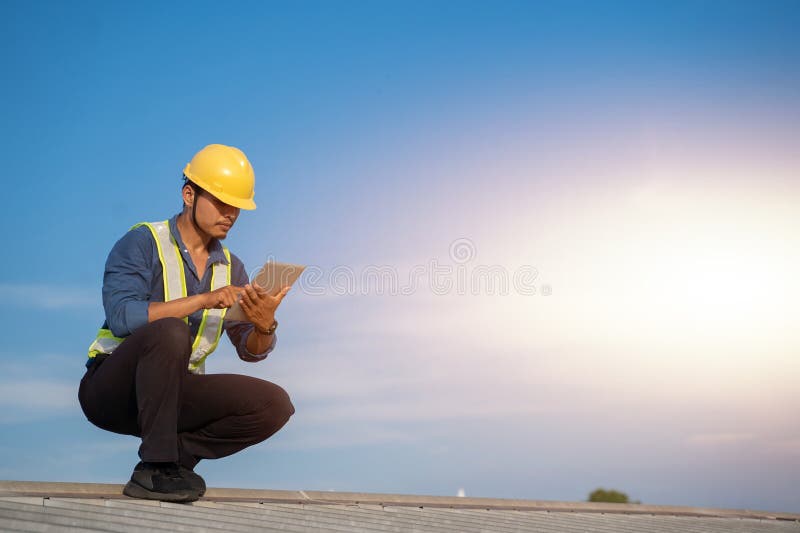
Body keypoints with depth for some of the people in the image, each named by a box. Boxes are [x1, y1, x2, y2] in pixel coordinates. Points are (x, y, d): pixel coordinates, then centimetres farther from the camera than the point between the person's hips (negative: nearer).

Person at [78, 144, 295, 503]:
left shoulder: (230, 267, 8)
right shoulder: (142, 243, -9)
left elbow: (251, 351, 3)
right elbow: (121, 317, -25)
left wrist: (265, 326, -21)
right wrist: (202, 300, -29)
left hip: (174, 393, 6)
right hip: (112, 389, -5)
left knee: (275, 405, -14)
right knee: (170, 331, -36)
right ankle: (156, 469, -28)